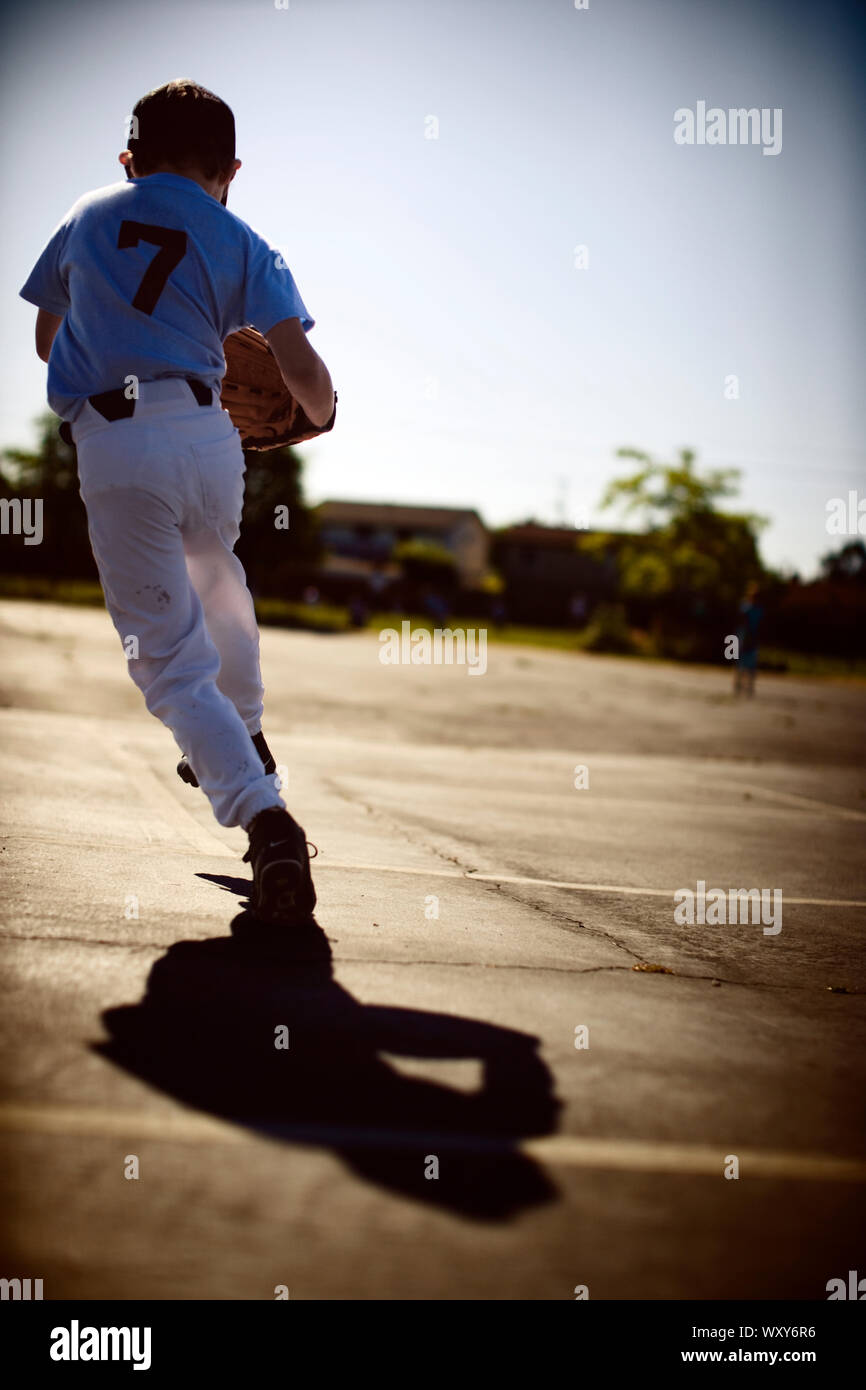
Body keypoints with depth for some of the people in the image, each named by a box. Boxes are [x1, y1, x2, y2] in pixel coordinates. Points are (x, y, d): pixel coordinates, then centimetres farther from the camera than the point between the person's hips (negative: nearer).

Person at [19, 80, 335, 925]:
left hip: (110, 449, -1)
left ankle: (262, 813, -20)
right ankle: (241, 743, 49)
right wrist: (323, 421, 23)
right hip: (205, 433, 2)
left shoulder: (86, 217, 17)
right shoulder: (238, 243, 11)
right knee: (214, 577, 34)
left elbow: (47, 339, 28)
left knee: (172, 661, -1)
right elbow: (304, 372, 1)